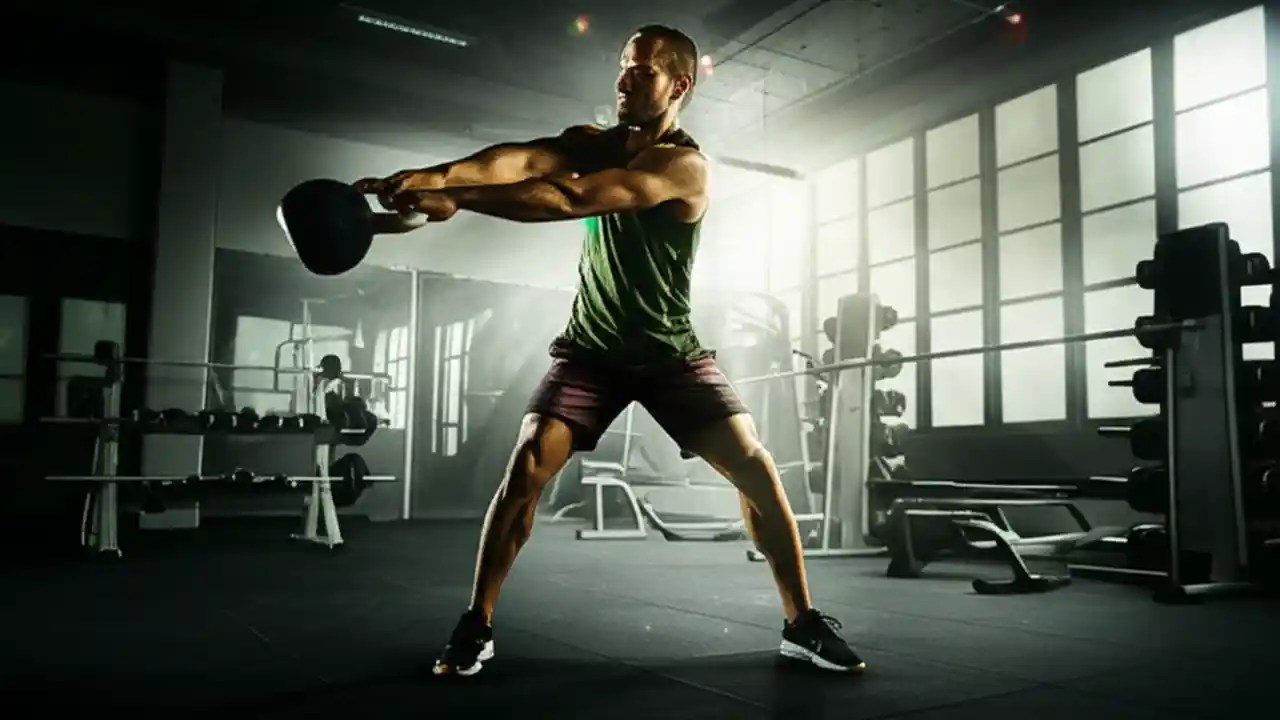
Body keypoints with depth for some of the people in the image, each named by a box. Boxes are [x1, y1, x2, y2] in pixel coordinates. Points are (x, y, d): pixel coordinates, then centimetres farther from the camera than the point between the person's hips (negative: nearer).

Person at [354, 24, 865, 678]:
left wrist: (453, 200, -40)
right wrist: (433, 175, -42)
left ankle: (802, 624, 7)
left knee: (756, 469, -10)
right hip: (592, 348, 3)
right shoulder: (592, 143, 0)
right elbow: (518, 159, -22)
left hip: (670, 352, -2)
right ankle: (476, 626, 1)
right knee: (526, 468, -14)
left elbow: (569, 199, -33)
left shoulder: (685, 165, -18)